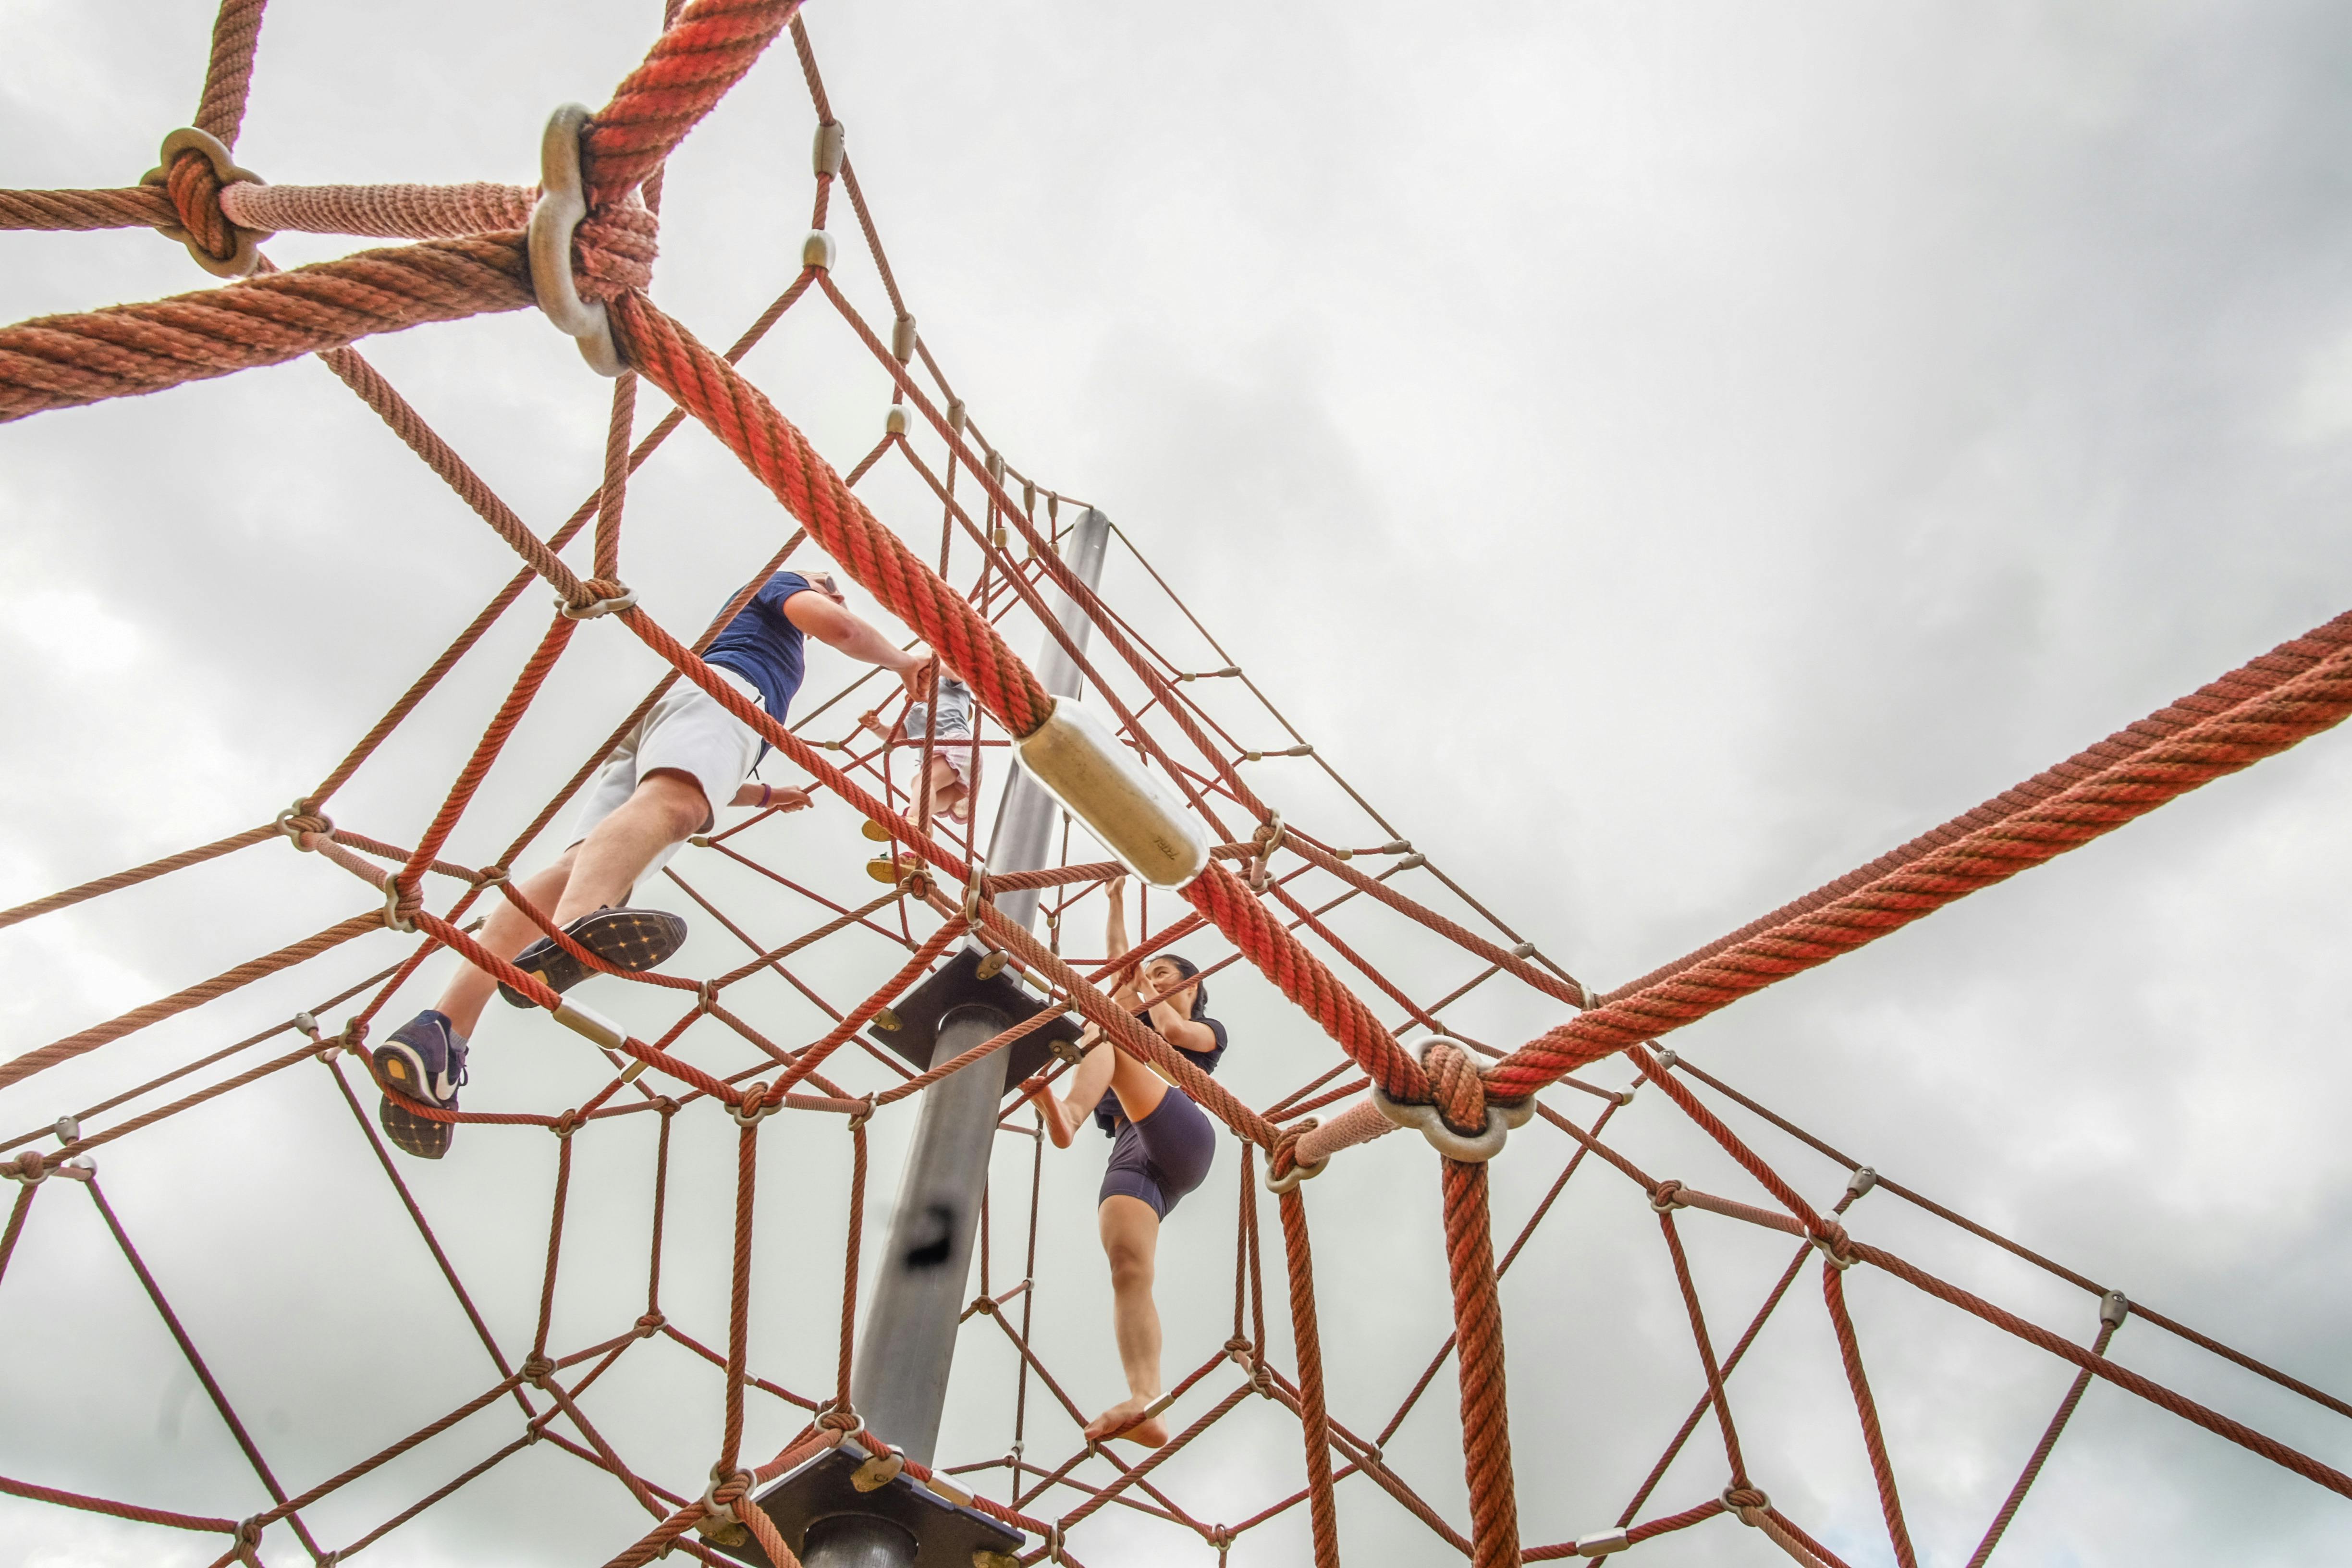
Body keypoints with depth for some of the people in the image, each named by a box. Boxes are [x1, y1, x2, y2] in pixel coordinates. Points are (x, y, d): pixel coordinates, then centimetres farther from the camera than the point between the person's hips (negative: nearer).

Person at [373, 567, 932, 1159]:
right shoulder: (777, 586, 29)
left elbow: (706, 781, 47)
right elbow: (834, 626, 5)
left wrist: (763, 795, 61)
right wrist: (903, 661, 21)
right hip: (714, 690, -7)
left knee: (578, 868, -18)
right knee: (671, 803, -39)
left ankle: (442, 1028, -41)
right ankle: (571, 931, -72)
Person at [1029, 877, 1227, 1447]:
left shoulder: (1208, 1030, 27)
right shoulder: (1134, 1024, 42)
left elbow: (1173, 1030, 5)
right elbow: (1119, 963, 38)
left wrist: (1149, 999, 22)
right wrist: (1117, 901, 40)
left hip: (1183, 1140, -4)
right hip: (1130, 1157, 4)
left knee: (1107, 1038, -24)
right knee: (1128, 1270, -24)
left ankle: (1066, 1114, -58)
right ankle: (1145, 1405, -42)